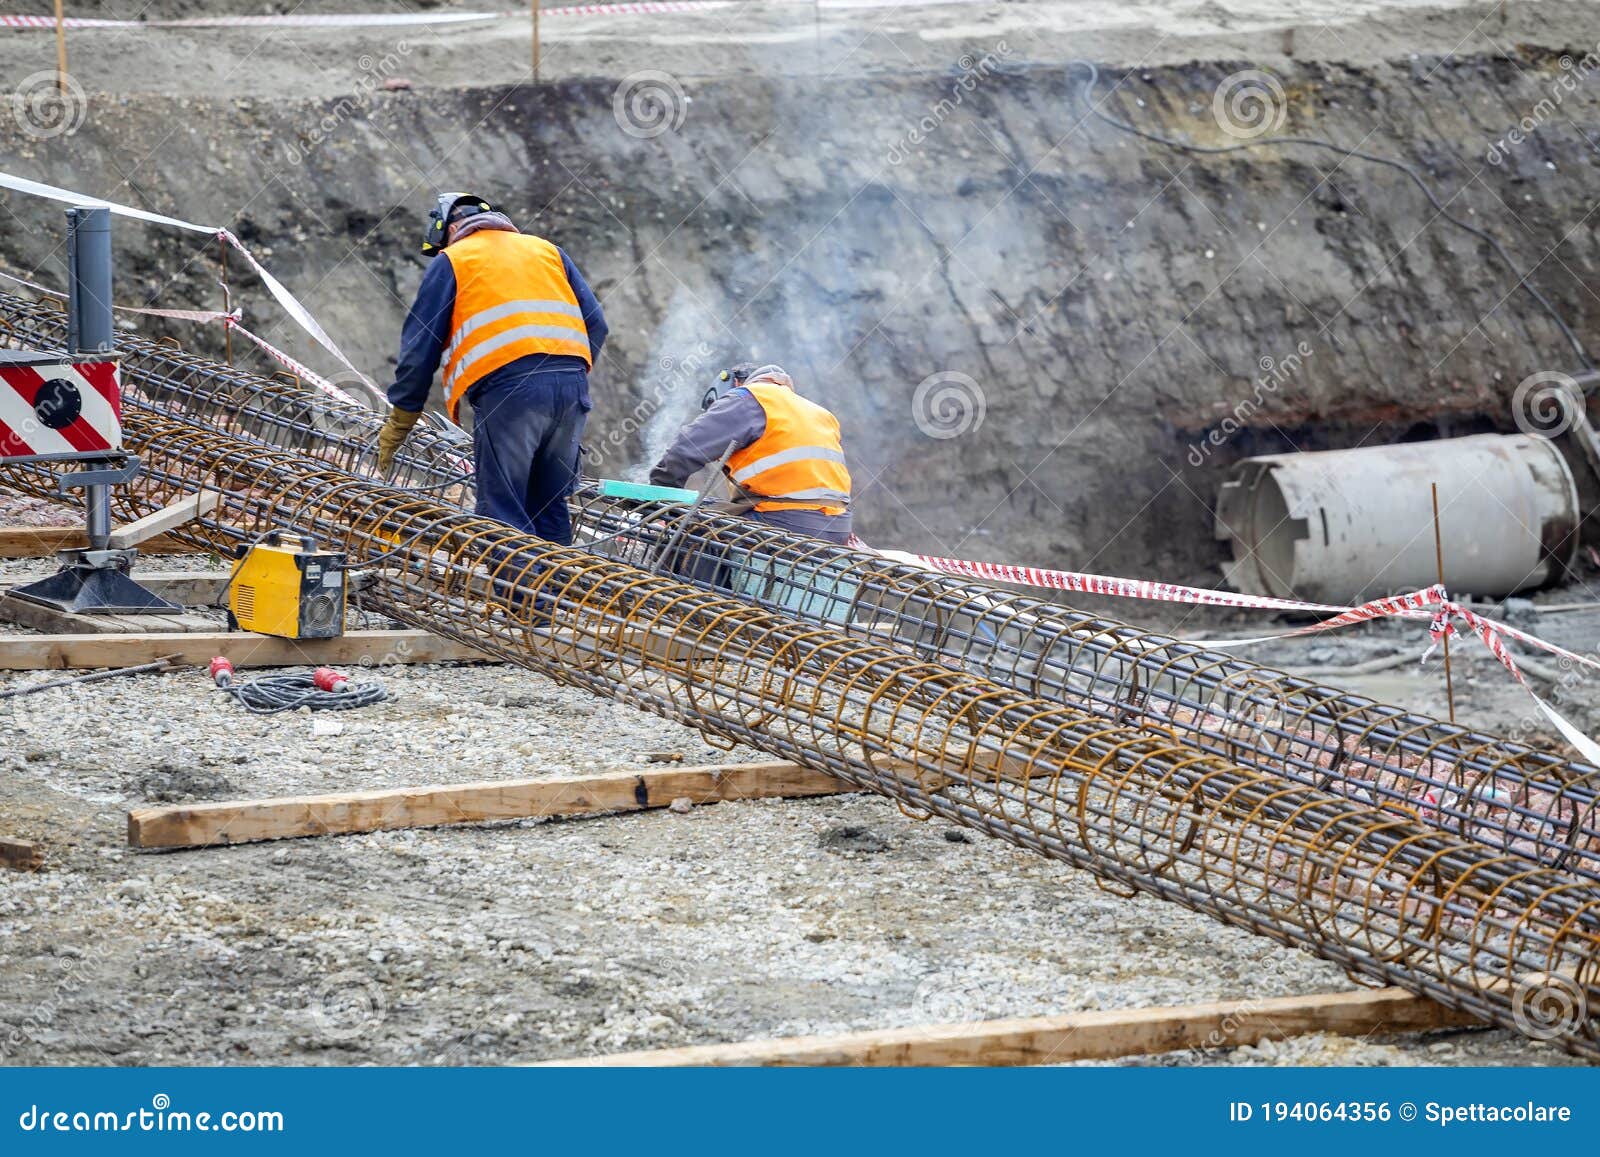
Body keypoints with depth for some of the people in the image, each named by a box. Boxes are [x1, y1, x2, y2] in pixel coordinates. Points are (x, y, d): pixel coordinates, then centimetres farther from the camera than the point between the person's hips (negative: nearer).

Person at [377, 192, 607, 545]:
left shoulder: (450, 262, 14)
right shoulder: (547, 251, 27)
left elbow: (420, 348, 10)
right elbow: (596, 325, 19)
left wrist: (397, 427, 15)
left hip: (506, 386, -5)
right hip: (572, 384, 5)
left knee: (502, 510, -4)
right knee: (551, 506, 14)